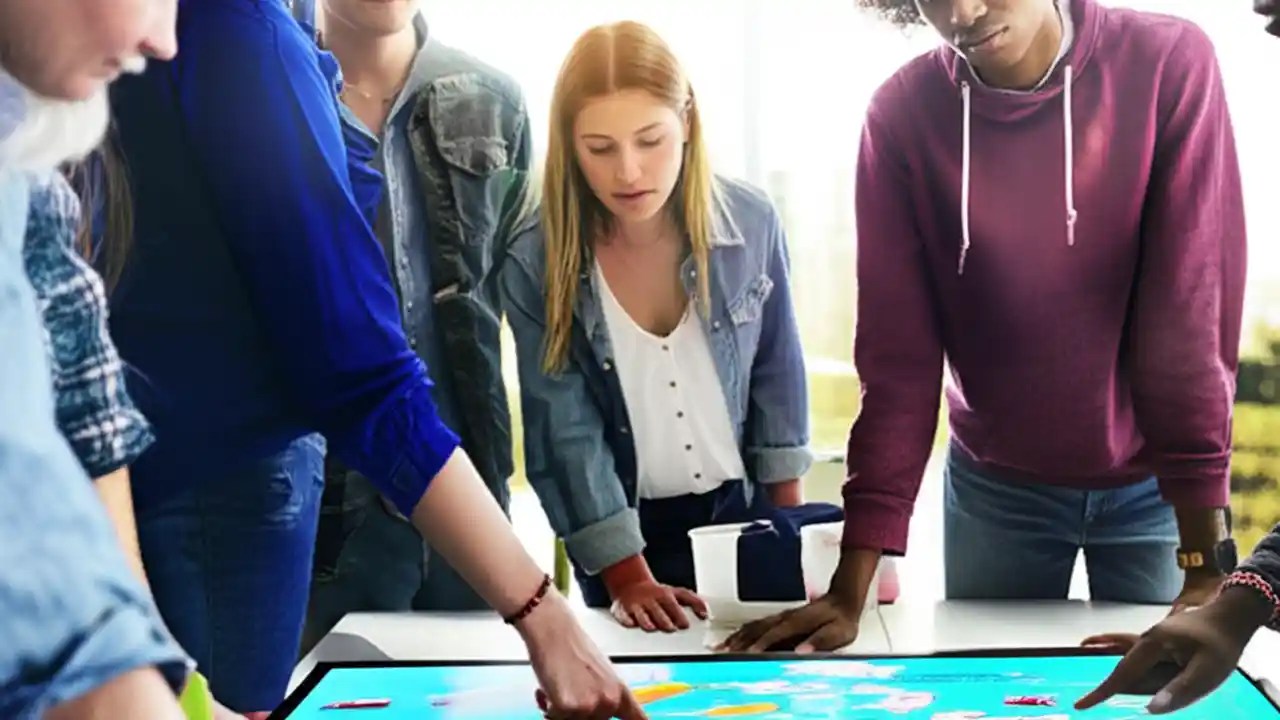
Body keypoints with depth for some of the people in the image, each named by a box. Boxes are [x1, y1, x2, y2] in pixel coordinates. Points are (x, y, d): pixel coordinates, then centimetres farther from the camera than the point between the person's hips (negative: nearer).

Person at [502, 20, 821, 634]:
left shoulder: (751, 222, -13)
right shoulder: (537, 263, -17)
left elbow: (777, 373, -1)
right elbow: (567, 434, -15)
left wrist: (791, 522, 4)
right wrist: (626, 575, -18)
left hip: (745, 513, 2)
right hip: (627, 533, -2)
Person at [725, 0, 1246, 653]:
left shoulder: (1171, 64, -17)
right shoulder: (903, 113, -13)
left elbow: (1192, 316, -20)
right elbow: (897, 353, -13)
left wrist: (1208, 563, -24)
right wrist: (851, 587, -19)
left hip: (1151, 480, -1)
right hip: (997, 486, 1)